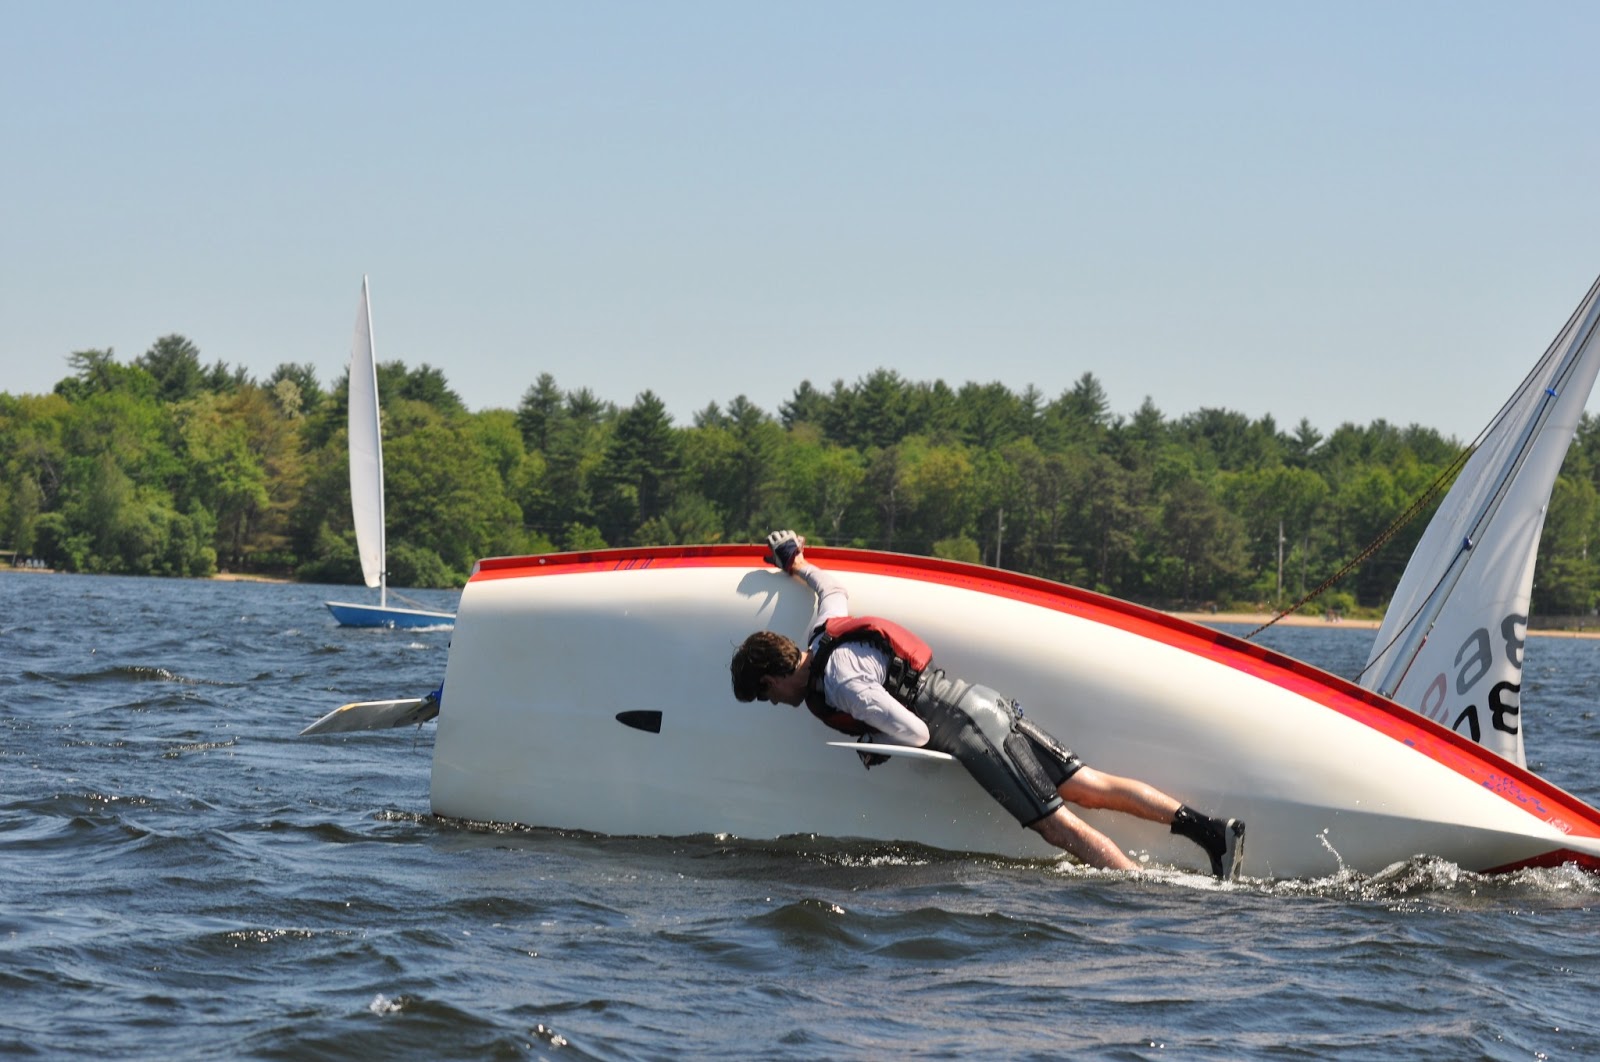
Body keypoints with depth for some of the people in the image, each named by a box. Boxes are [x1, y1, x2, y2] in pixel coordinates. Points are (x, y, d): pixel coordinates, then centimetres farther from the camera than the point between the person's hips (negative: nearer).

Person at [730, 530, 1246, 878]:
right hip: (988, 703, 9)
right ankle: (1210, 829, -9)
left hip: (971, 731, -9)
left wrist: (873, 745, -1)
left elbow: (915, 732, -19)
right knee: (1088, 788, 1)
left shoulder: (840, 686, -15)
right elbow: (834, 588, 37)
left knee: (1060, 826, -13)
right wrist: (797, 563, 54)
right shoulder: (821, 634, 12)